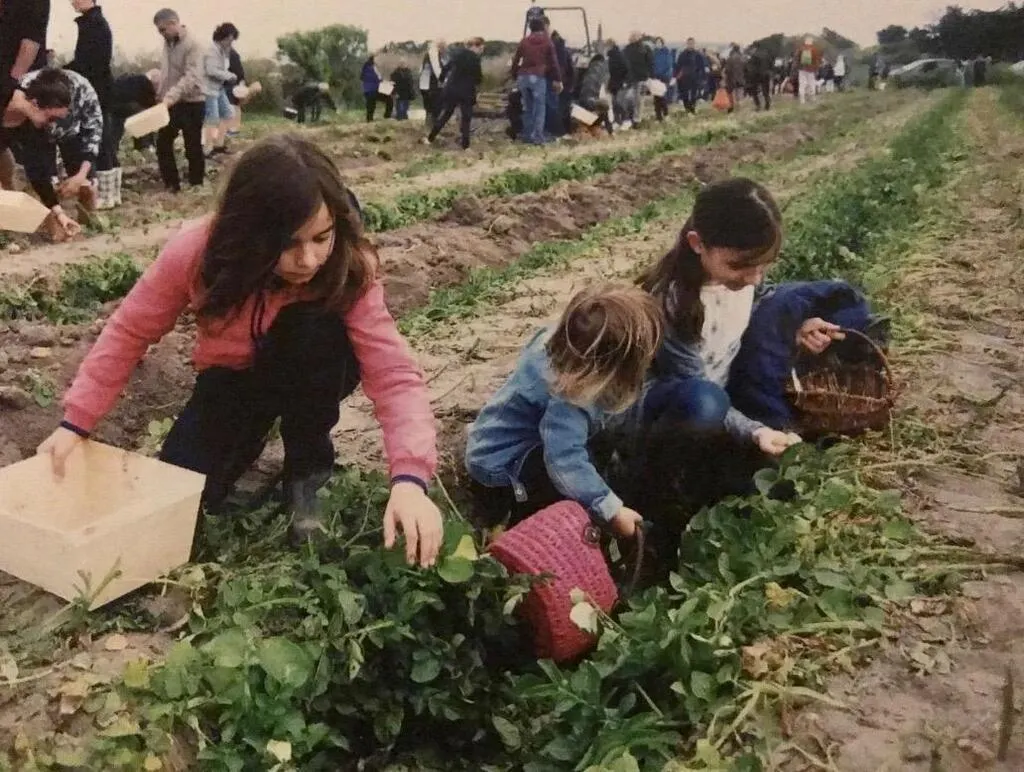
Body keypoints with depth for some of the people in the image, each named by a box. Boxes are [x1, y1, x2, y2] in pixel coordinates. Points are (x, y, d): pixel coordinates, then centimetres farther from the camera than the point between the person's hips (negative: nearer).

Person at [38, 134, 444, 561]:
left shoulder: (350, 267, -32)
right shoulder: (197, 251, -28)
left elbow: (394, 374, -38)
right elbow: (129, 331, -13)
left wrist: (409, 478, -53)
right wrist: (76, 422, -17)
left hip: (314, 376, -1)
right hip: (231, 378, 2)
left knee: (315, 328, -35)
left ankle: (307, 471, -12)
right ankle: (253, 436, 19)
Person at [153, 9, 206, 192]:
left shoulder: (192, 44, -16)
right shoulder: (168, 42, 9)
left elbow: (191, 78, -26)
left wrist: (171, 96, -36)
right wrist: (161, 96, 10)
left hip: (191, 103, -8)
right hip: (170, 103, 8)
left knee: (193, 148, 1)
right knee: (162, 143, 10)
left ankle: (196, 186, 14)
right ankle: (171, 184, 20)